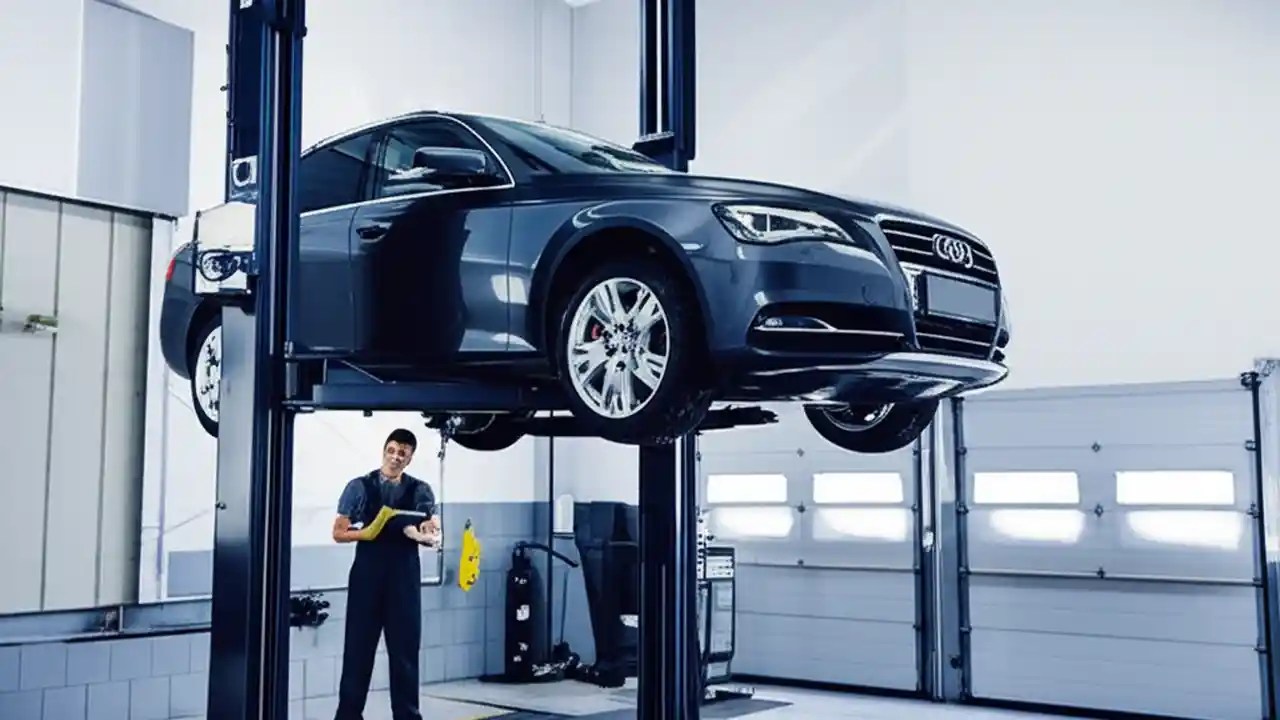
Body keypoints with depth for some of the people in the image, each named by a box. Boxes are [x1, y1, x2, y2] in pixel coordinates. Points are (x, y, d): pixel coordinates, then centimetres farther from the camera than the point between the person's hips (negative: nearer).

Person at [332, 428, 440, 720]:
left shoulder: (420, 491, 4)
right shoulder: (360, 486, 1)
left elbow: (433, 535, 1)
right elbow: (339, 532, 2)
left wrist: (417, 534, -21)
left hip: (405, 575, 1)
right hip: (367, 573, -1)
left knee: (405, 647, 6)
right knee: (359, 645, 4)